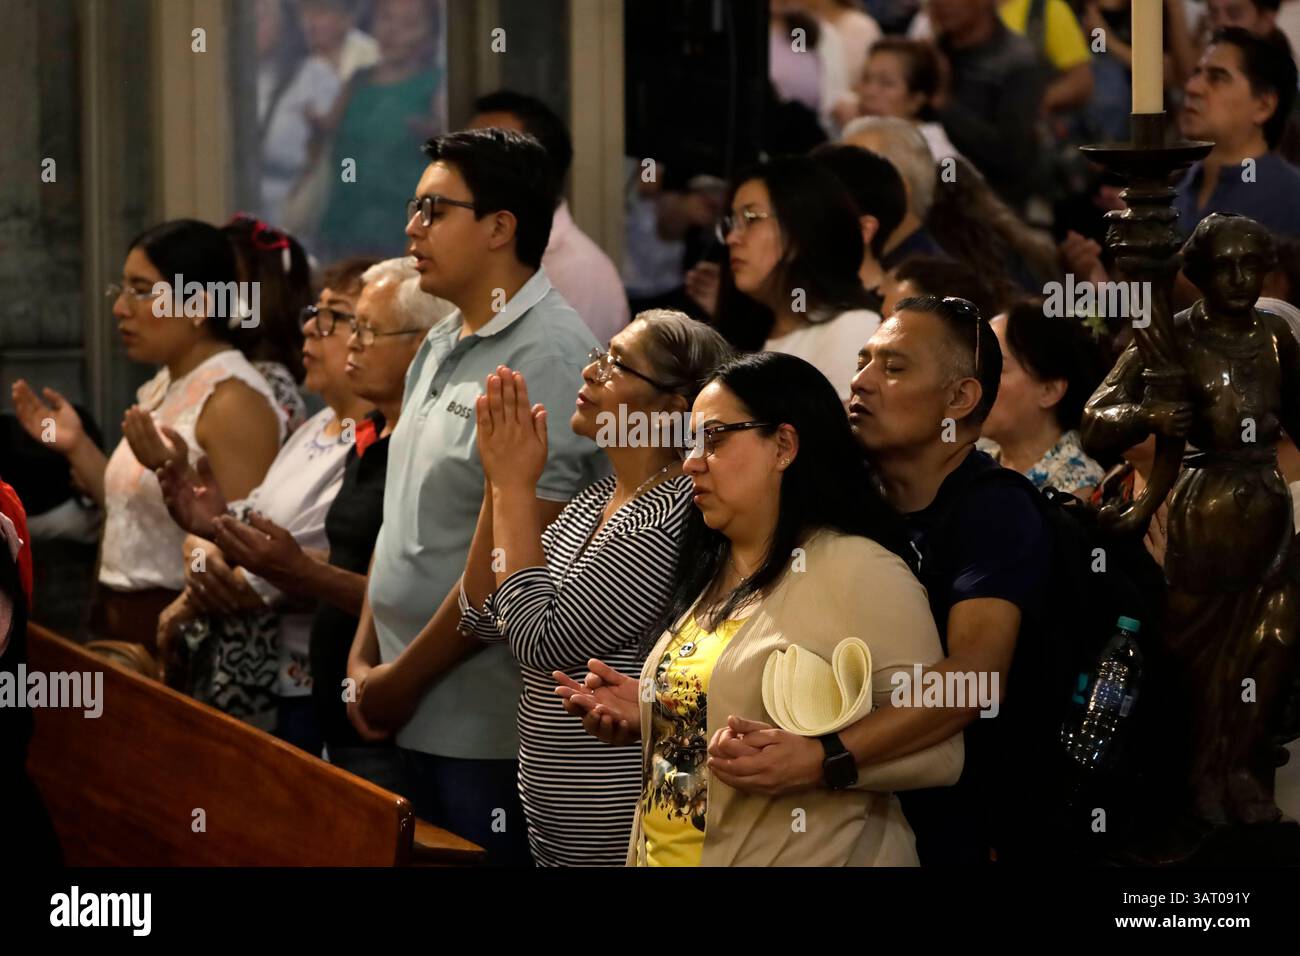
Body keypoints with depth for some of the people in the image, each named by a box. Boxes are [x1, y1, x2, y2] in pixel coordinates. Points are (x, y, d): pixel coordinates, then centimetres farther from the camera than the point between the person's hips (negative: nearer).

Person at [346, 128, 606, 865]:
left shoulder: (547, 356, -16)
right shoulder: (441, 347, 12)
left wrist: (403, 678, -13)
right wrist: (366, 657, 9)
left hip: (491, 728, -8)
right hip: (421, 715, 8)